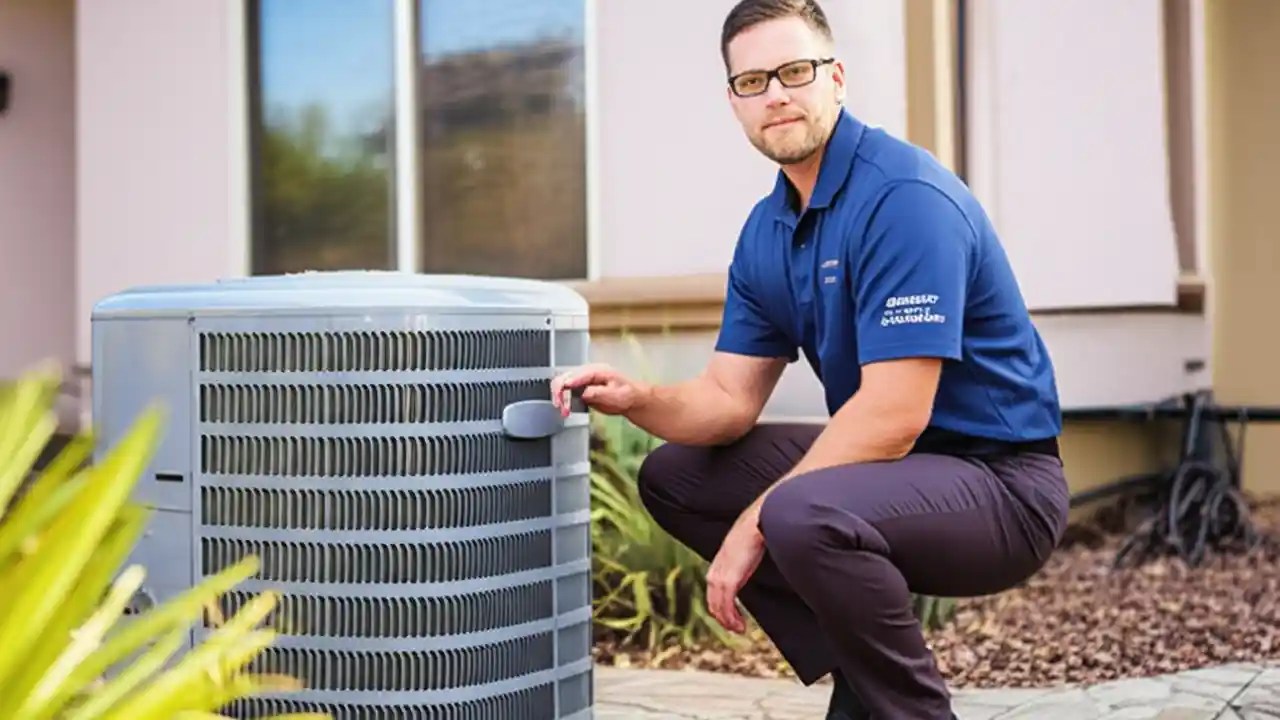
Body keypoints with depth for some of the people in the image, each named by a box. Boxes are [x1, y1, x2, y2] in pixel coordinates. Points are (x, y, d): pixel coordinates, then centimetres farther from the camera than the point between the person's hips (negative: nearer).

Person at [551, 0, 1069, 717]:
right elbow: (729, 400, 6)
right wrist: (639, 399, -15)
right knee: (676, 477, 10)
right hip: (897, 464, 9)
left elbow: (893, 416, -25)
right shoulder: (767, 231, 6)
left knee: (805, 516, -36)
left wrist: (755, 525, -19)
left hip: (1000, 480, -9)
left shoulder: (906, 197, -21)